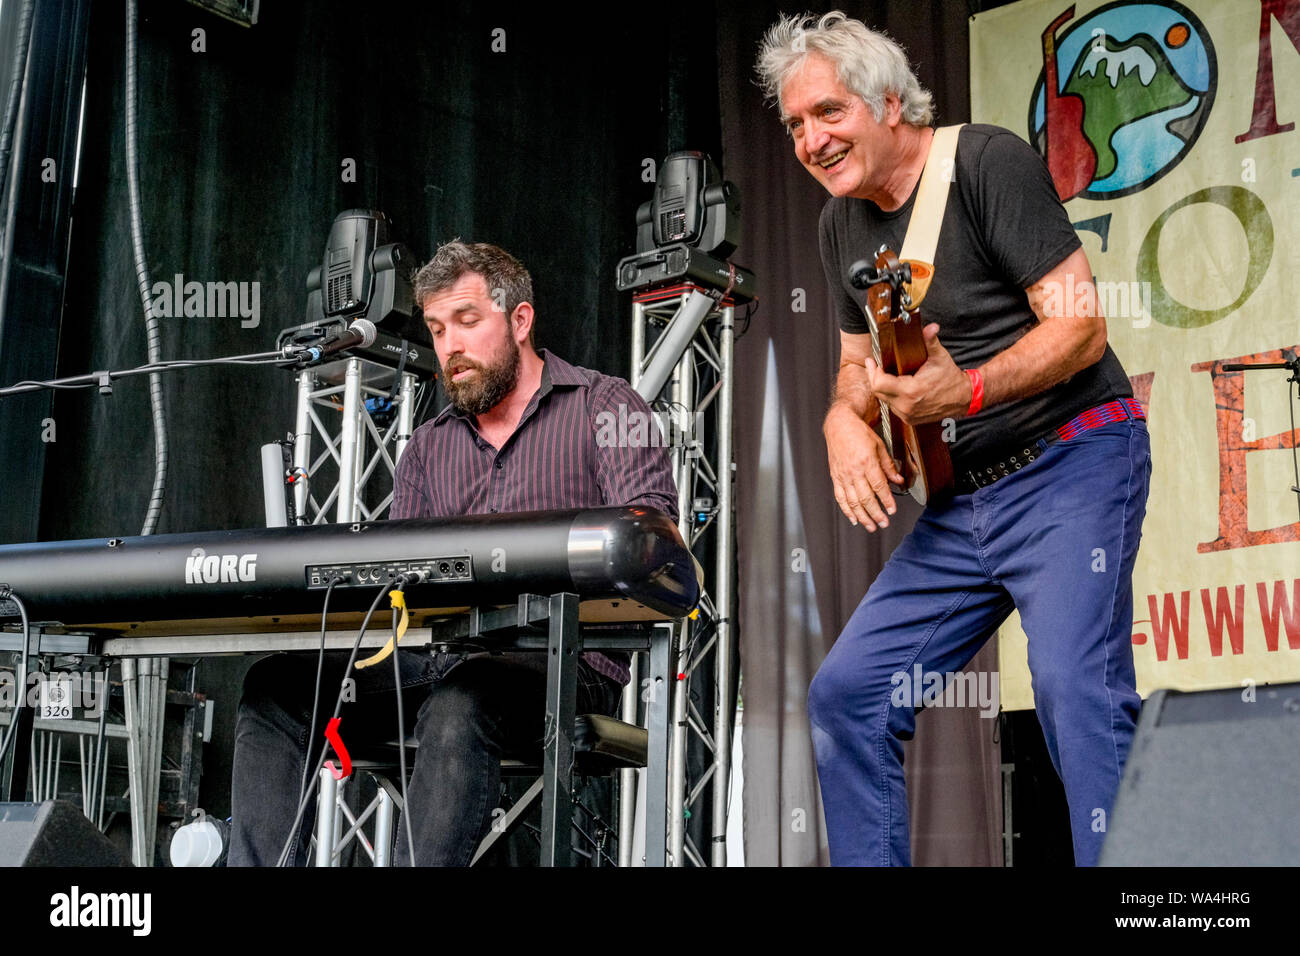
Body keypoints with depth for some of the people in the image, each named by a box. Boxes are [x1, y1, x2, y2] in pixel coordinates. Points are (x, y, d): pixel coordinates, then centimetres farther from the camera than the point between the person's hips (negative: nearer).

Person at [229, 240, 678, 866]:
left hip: (563, 658, -5)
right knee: (276, 687, -16)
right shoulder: (427, 447, 24)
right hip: (437, 656, 6)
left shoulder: (606, 407, 7)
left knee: (457, 707, -38)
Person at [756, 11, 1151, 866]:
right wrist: (845, 419, -2)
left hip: (1069, 467, -8)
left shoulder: (988, 161, -10)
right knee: (846, 695, 3)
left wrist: (965, 391, -30)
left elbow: (1081, 327, -16)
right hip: (958, 504, 8)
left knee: (1075, 690, -25)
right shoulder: (844, 224, 13)